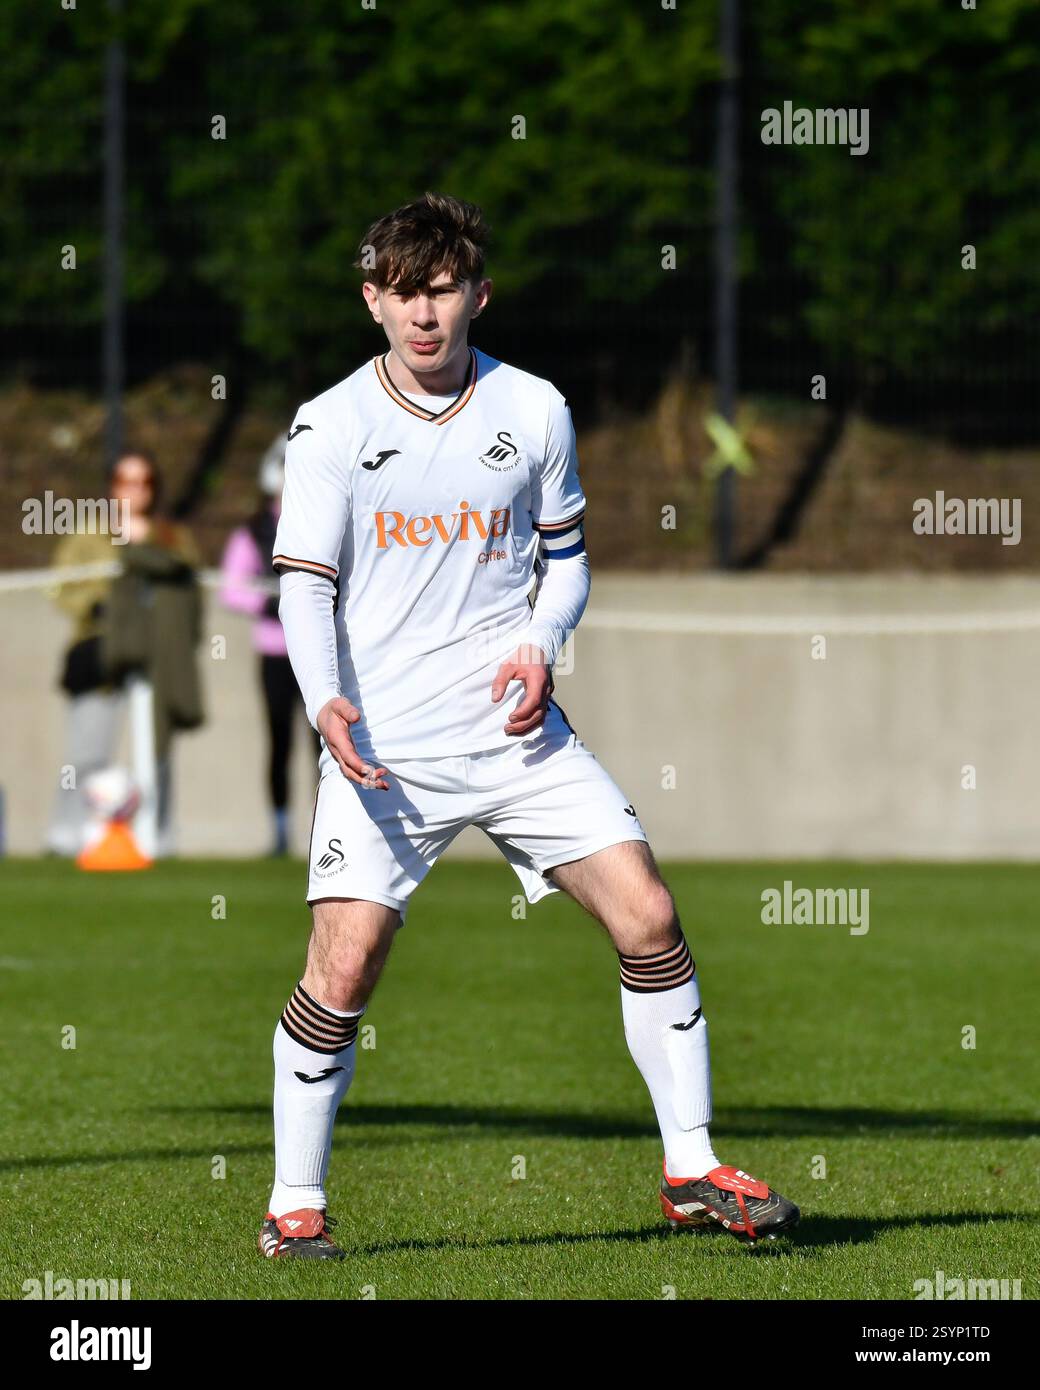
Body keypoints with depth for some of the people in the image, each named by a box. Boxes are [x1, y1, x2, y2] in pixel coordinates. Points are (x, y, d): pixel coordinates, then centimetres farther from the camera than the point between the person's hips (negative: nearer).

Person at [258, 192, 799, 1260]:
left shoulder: (534, 410, 5)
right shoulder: (330, 428, -2)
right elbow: (305, 585, -5)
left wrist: (541, 642, -5)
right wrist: (326, 701, -23)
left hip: (516, 733, 3)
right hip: (384, 749, -3)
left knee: (647, 918, -6)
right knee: (344, 970, -12)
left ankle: (692, 1172, 7)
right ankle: (294, 1207, 4)